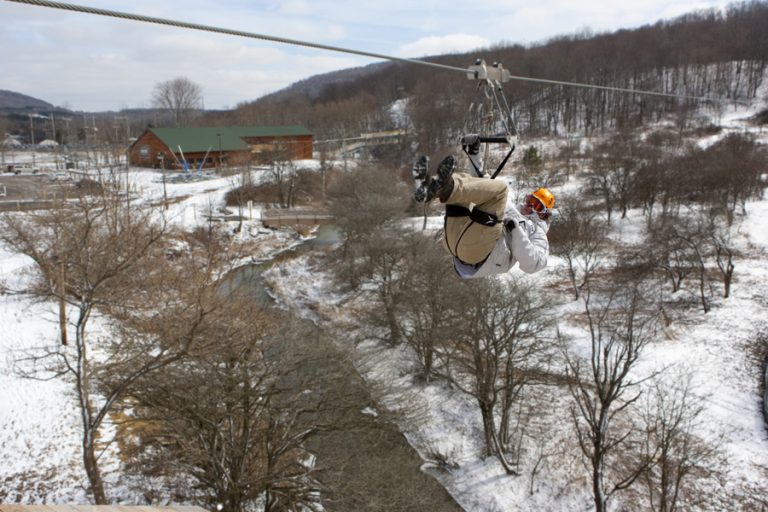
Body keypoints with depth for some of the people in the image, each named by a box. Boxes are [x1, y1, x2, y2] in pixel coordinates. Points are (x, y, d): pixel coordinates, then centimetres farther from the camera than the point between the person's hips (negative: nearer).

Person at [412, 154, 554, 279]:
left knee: (499, 186, -13)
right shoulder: (511, 213, 42)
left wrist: (517, 229, -4)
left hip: (480, 253, -7)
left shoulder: (538, 234, 22)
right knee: (463, 180, 11)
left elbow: (531, 265, -1)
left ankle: (445, 188, -35)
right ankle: (429, 188, -24)